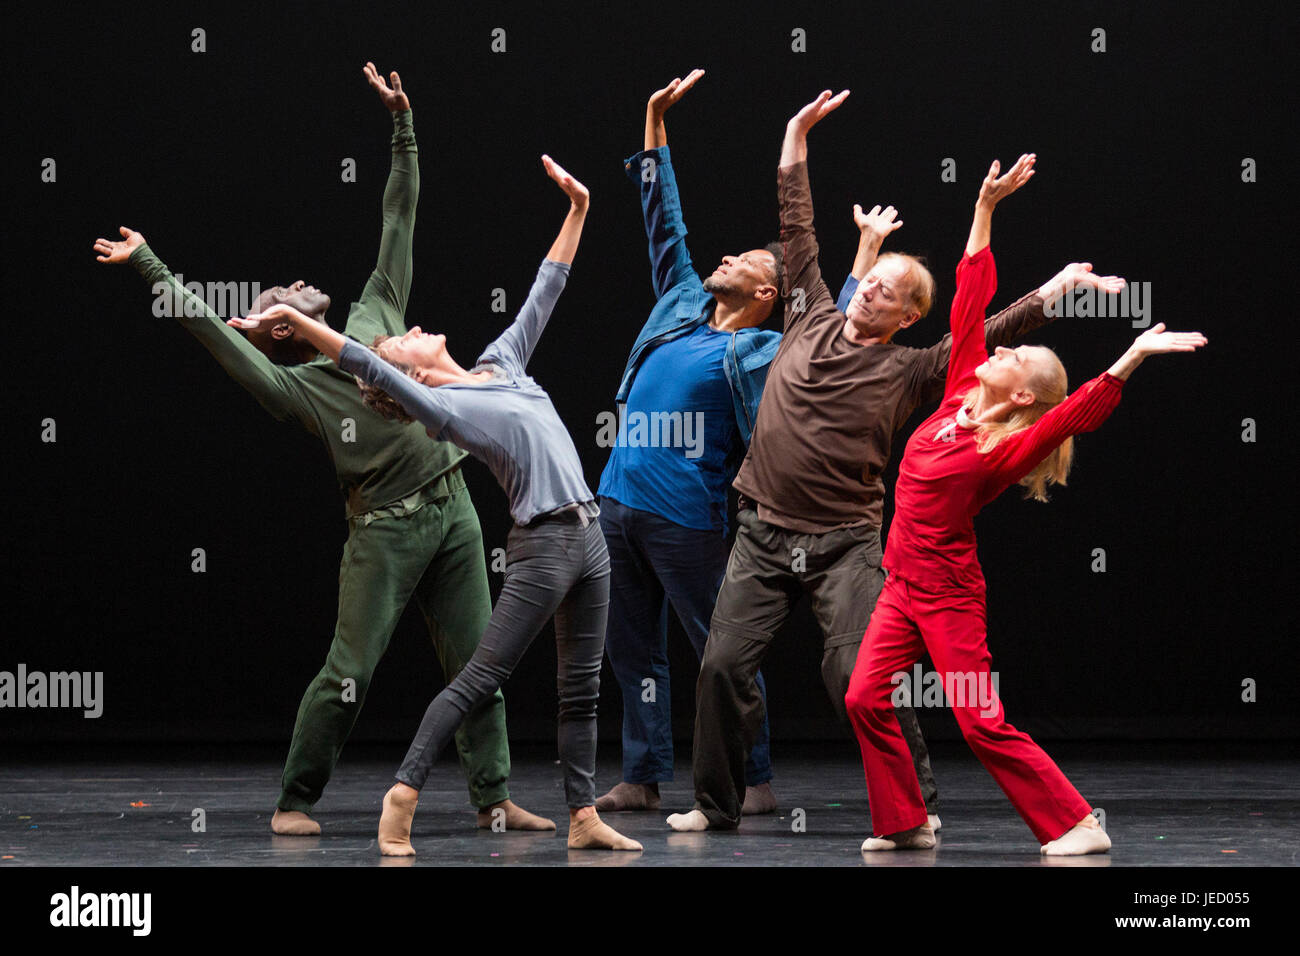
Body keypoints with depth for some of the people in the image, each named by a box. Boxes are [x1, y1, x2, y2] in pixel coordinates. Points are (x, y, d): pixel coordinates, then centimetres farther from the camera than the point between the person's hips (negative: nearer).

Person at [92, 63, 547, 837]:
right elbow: (211, 329, -3)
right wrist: (149, 265, -4)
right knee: (350, 672, -6)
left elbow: (400, 220, 18)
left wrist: (403, 125, 17)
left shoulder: (375, 319, 15)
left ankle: (494, 796, 9)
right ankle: (296, 801, 5)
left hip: (453, 510, 4)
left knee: (477, 663, 4)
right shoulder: (291, 386, 3)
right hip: (385, 526, -4)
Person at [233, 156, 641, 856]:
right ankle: (404, 792, -6)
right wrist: (291, 318, -20)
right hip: (541, 547, -7)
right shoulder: (440, 408, -4)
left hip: (588, 537, 7)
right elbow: (362, 363, -14)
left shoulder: (502, 363, 17)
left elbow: (544, 294, 24)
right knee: (480, 677, -9)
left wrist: (576, 211, 25)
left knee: (582, 687, 6)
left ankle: (584, 818, 9)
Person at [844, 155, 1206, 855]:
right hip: (904, 585, 7)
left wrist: (1131, 360, -48)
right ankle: (905, 824, 13)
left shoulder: (1008, 451, -17)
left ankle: (1077, 824, -4)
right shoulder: (960, 395, 2)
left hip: (947, 592, -7)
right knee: (866, 700, 2)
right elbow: (971, 302, 4)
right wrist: (985, 206, 3)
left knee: (981, 722, -9)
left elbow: (1076, 415, -35)